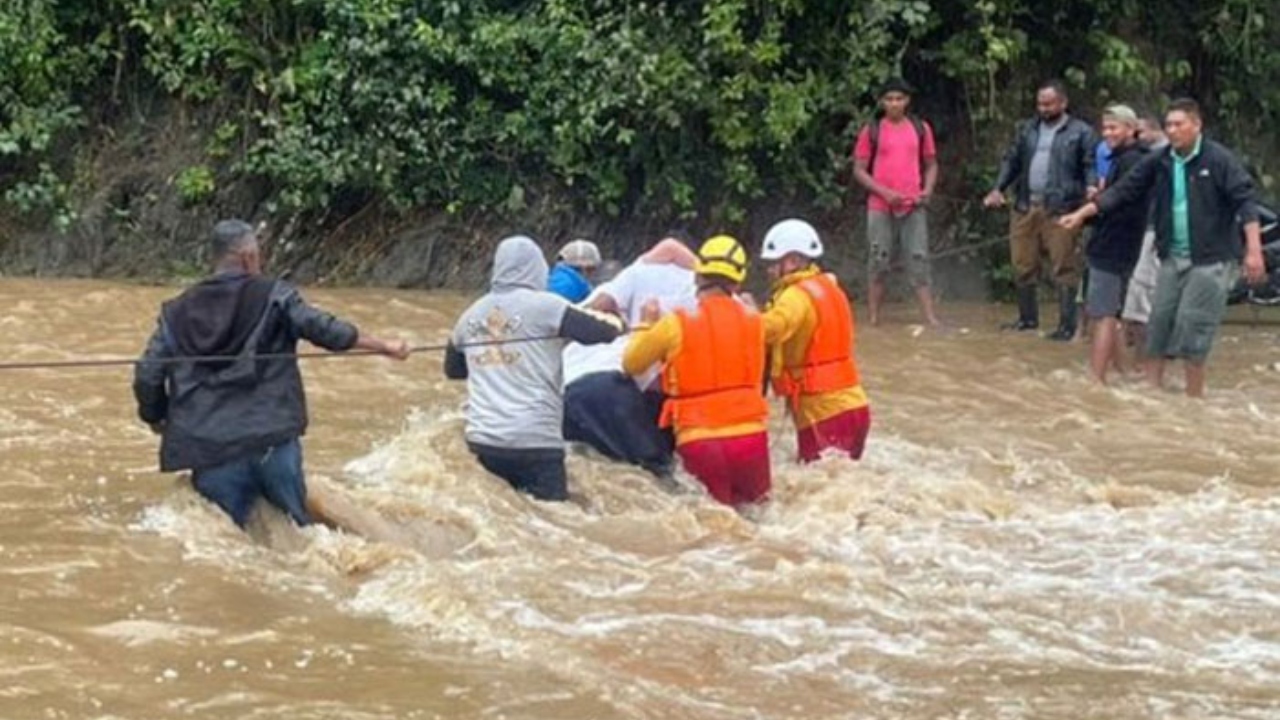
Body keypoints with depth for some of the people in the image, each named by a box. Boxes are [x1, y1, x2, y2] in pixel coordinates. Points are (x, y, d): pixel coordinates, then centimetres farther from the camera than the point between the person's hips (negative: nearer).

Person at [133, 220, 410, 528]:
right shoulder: (273, 296, 1)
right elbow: (324, 330, -8)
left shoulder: (177, 312, 9)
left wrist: (157, 420, 24)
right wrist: (385, 347, -1)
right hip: (274, 441, -1)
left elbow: (147, 378, 6)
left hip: (210, 449, 1)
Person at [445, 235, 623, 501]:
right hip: (534, 441, -5)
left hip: (481, 440, 5)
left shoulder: (471, 315, 12)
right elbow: (605, 333, -5)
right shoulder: (544, 305, -4)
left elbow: (453, 369, 28)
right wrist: (615, 323, 17)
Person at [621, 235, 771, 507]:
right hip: (750, 436, 2)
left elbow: (631, 365, 7)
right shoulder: (753, 321, 4)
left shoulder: (676, 325, -5)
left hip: (699, 441, -2)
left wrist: (646, 324, 23)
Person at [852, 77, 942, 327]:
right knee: (879, 262, 1)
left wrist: (928, 189, -3)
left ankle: (930, 318, -5)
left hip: (913, 206, 2)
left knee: (919, 260, -2)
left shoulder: (921, 129, 9)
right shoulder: (871, 131, 2)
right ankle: (874, 319, 6)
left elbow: (931, 164, 16)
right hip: (880, 207, -2)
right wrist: (884, 192, -12)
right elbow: (859, 170, 1)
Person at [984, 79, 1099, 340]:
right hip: (1026, 207, 6)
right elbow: (1012, 160, 20)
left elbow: (1091, 165, -2)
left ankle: (1066, 325, 0)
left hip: (1060, 209, -6)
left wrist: (1091, 186, -21)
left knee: (1064, 268, -4)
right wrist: (998, 188, 8)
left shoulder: (1081, 132, 1)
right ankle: (1028, 317, 25)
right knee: (1023, 265, 11)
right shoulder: (1028, 130, 17)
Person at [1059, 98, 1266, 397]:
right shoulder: (1160, 163, 6)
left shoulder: (1219, 160, -9)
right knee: (1160, 320, 4)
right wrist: (1082, 213, 3)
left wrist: (1254, 250, -22)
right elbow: (1124, 191, 8)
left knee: (1192, 324, -8)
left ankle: (1194, 399, 0)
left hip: (1210, 260, -5)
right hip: (1172, 257, 6)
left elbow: (1245, 201, -14)